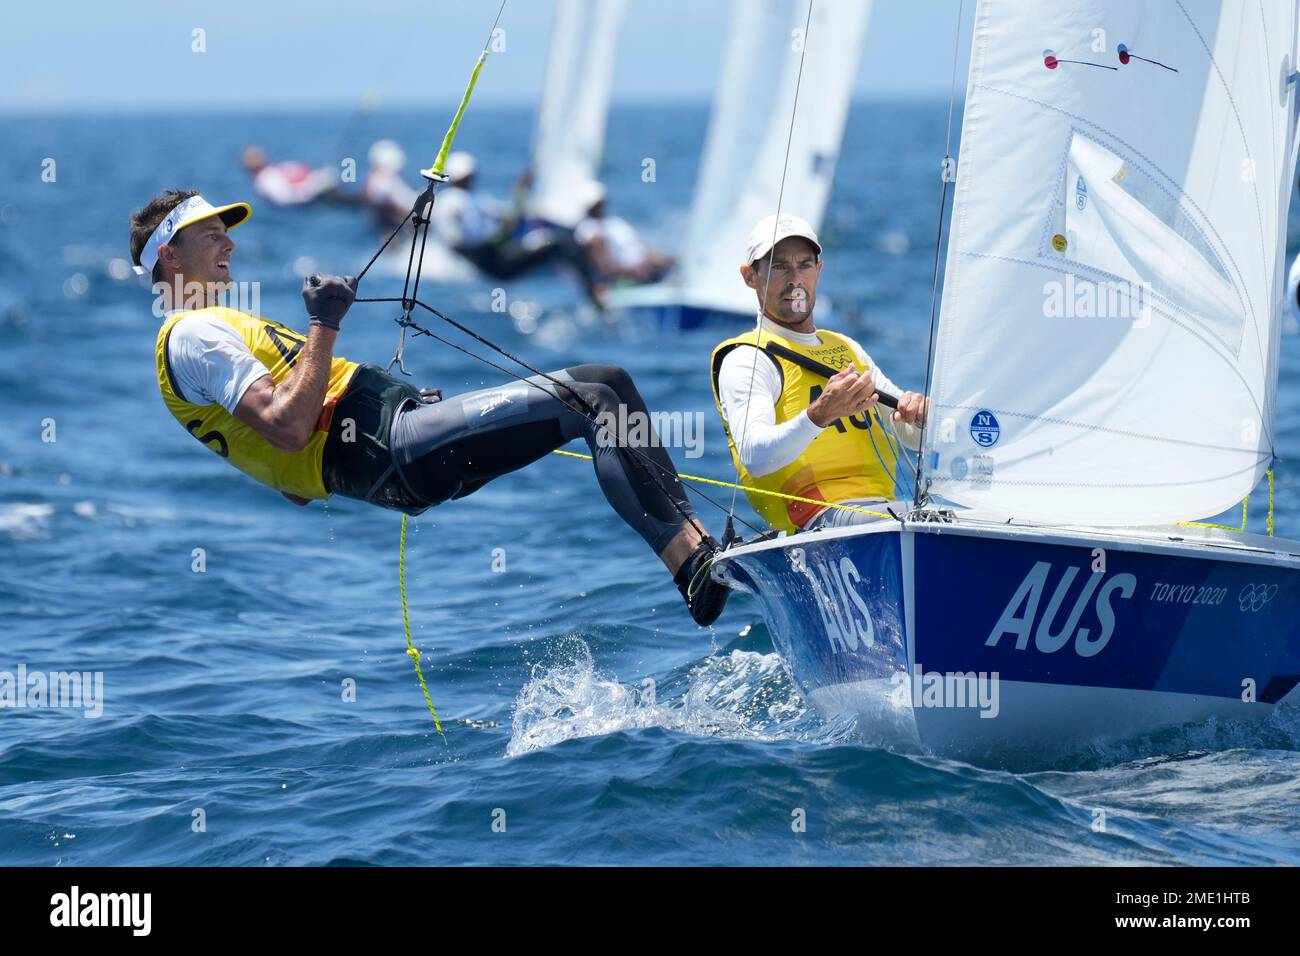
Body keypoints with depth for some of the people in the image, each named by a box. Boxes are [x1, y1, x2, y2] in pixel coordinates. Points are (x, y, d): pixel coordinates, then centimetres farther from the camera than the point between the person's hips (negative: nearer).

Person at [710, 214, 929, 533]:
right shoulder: (746, 360, 2)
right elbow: (755, 458, -16)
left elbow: (918, 438, 26)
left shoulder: (847, 349, 27)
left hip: (880, 505, 7)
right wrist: (819, 415, -33)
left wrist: (919, 415, 1)